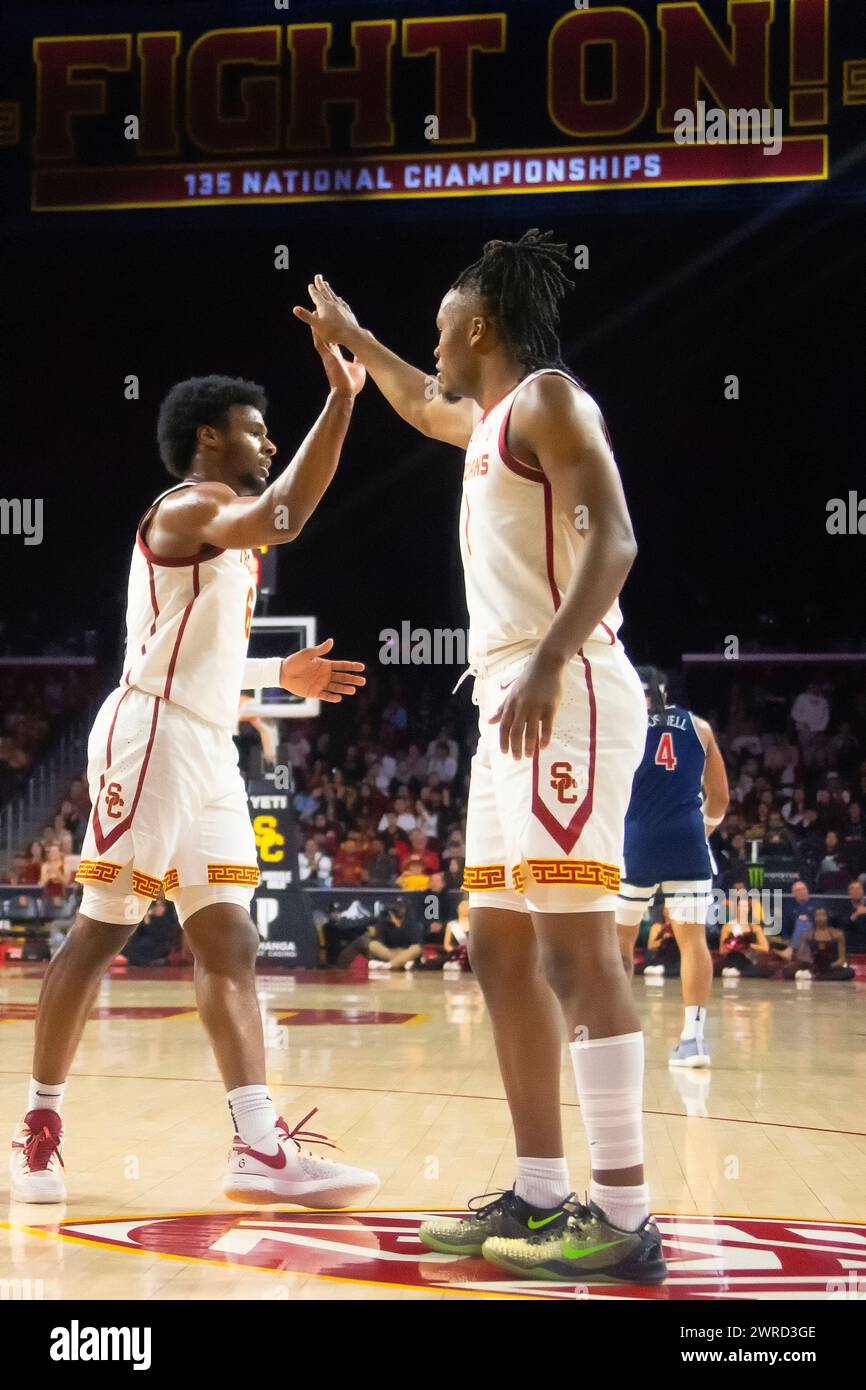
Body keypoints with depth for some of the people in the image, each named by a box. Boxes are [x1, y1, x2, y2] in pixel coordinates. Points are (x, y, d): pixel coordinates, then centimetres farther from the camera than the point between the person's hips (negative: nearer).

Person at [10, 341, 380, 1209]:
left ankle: (260, 1148, -4)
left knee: (229, 945, 1)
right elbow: (282, 519, -26)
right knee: (101, 930, -5)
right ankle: (40, 1126, 5)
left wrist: (279, 674, 20)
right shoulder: (188, 506, -6)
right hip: (152, 735, -10)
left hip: (209, 749, 10)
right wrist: (340, 400, -25)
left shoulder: (221, 528, 23)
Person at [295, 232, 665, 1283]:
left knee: (573, 944, -14)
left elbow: (613, 542, -18)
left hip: (564, 696, -10)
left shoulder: (547, 396, -4)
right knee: (501, 947, 9)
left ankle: (623, 1221, -15)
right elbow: (425, 408, 50)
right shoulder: (490, 419, 24)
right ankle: (540, 1197, 13)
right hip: (511, 705, 10)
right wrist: (349, 337, 57)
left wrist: (548, 664, -29)